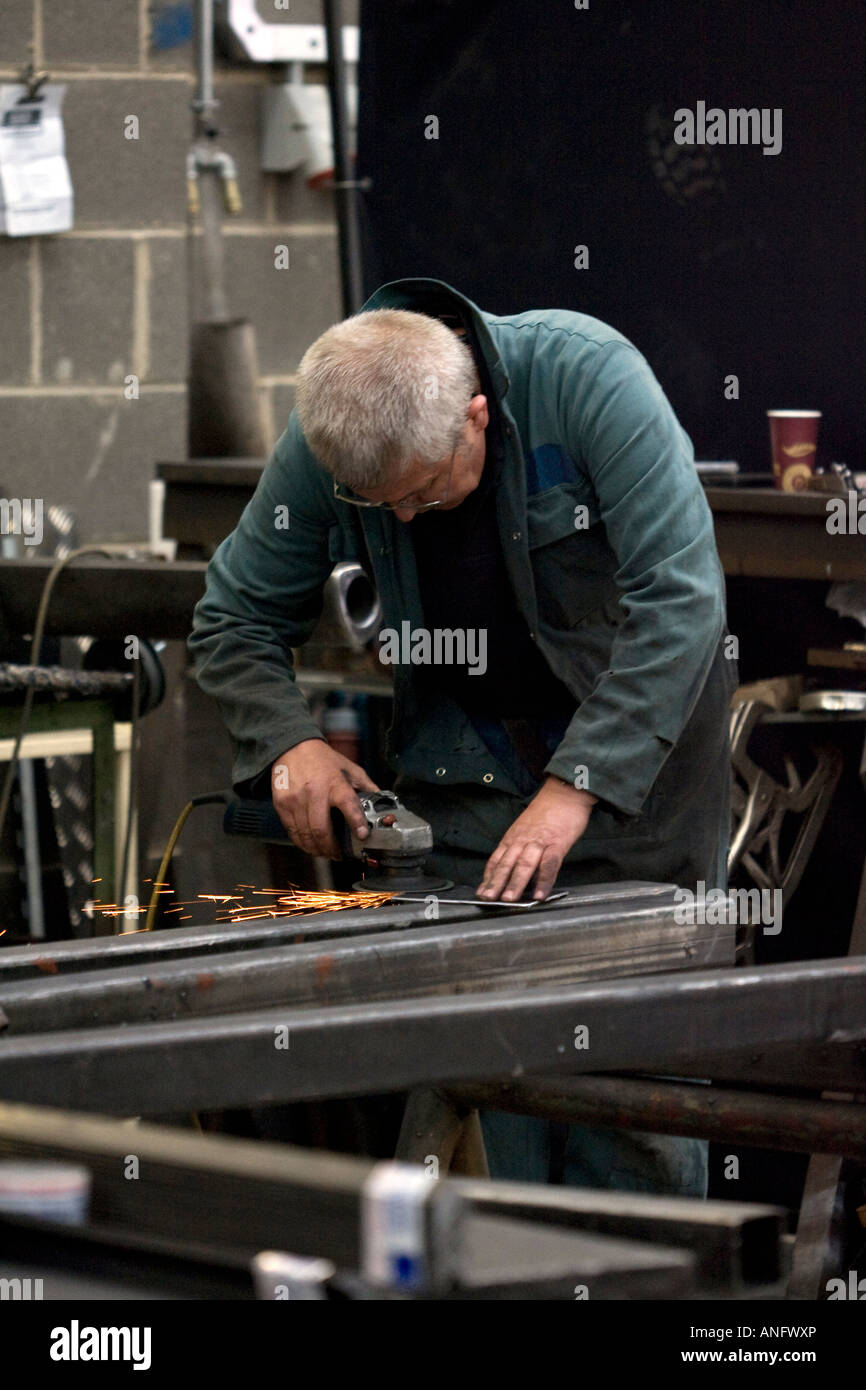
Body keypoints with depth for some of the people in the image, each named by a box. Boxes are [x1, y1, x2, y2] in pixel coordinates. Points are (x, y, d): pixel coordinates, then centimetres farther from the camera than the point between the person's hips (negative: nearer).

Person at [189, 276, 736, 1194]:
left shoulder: (587, 376, -26)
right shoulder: (322, 442, -14)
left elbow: (680, 600, -28)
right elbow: (233, 618, 0)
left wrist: (574, 788, -33)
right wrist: (288, 743, -19)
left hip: (634, 735, -3)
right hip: (465, 756, 3)